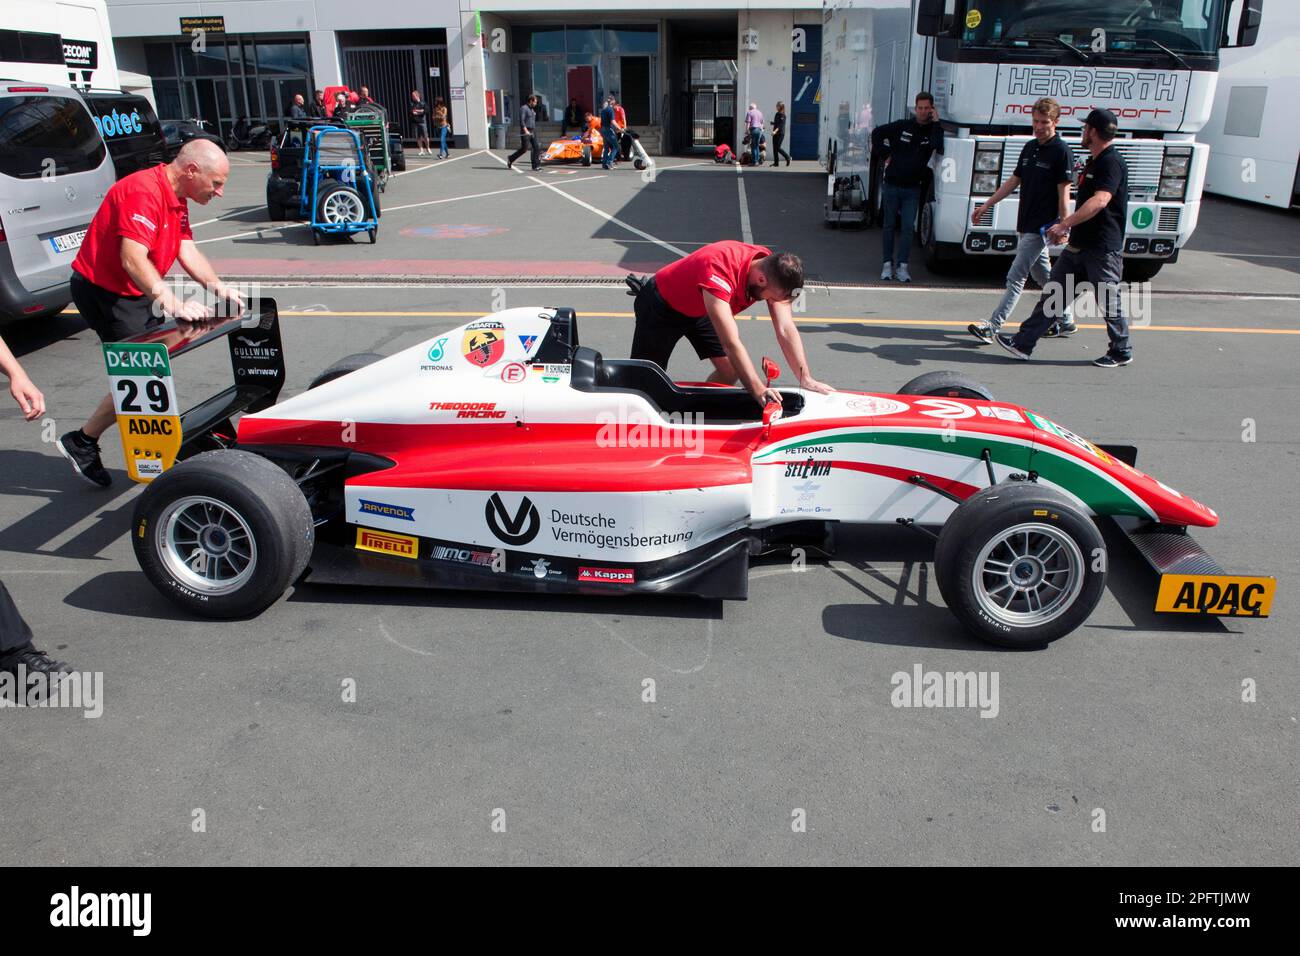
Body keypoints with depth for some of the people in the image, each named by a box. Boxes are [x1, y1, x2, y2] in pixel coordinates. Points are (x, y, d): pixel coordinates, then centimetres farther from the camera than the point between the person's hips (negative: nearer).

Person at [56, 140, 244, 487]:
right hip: (104, 292, -10)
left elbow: (186, 250, 4)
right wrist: (175, 305, -44)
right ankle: (81, 443, 6)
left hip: (136, 292, 10)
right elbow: (133, 260, -34)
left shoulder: (177, 200, 8)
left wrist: (218, 287, -12)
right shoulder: (143, 193, -25)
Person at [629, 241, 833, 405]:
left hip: (700, 309, 6)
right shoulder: (720, 270, -43)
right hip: (661, 305, -6)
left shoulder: (774, 269, -22)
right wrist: (758, 390, -52)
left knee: (730, 370, -5)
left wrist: (806, 379, -32)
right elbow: (730, 343, -47)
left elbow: (786, 330, -23)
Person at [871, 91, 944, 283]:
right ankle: (888, 264, 14)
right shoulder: (902, 126, 0)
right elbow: (877, 133, 9)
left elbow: (938, 147, -21)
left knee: (908, 227, -5)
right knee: (889, 226, 7)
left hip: (912, 189, 0)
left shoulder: (934, 131, 0)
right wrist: (885, 154, 2)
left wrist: (936, 122, -16)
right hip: (892, 186, 0)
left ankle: (902, 266, -2)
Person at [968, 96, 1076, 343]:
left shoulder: (1061, 152, -12)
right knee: (1043, 275, 16)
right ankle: (1066, 321, 29)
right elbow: (1014, 180, 19)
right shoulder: (1030, 147, 11)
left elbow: (1064, 194, -14)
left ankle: (993, 327, -11)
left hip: (1041, 226, -9)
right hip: (1025, 224, 9)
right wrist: (987, 205, 17)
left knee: (1016, 276, -10)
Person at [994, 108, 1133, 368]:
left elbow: (1099, 201, -31)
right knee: (1053, 292, 6)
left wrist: (1064, 225, -35)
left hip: (1103, 248, -10)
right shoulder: (1092, 161, 15)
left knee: (1108, 302, 2)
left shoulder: (1112, 162, -16)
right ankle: (1023, 343, 7)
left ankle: (1122, 352, 18)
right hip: (1079, 244, 10)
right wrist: (1068, 229, 23)